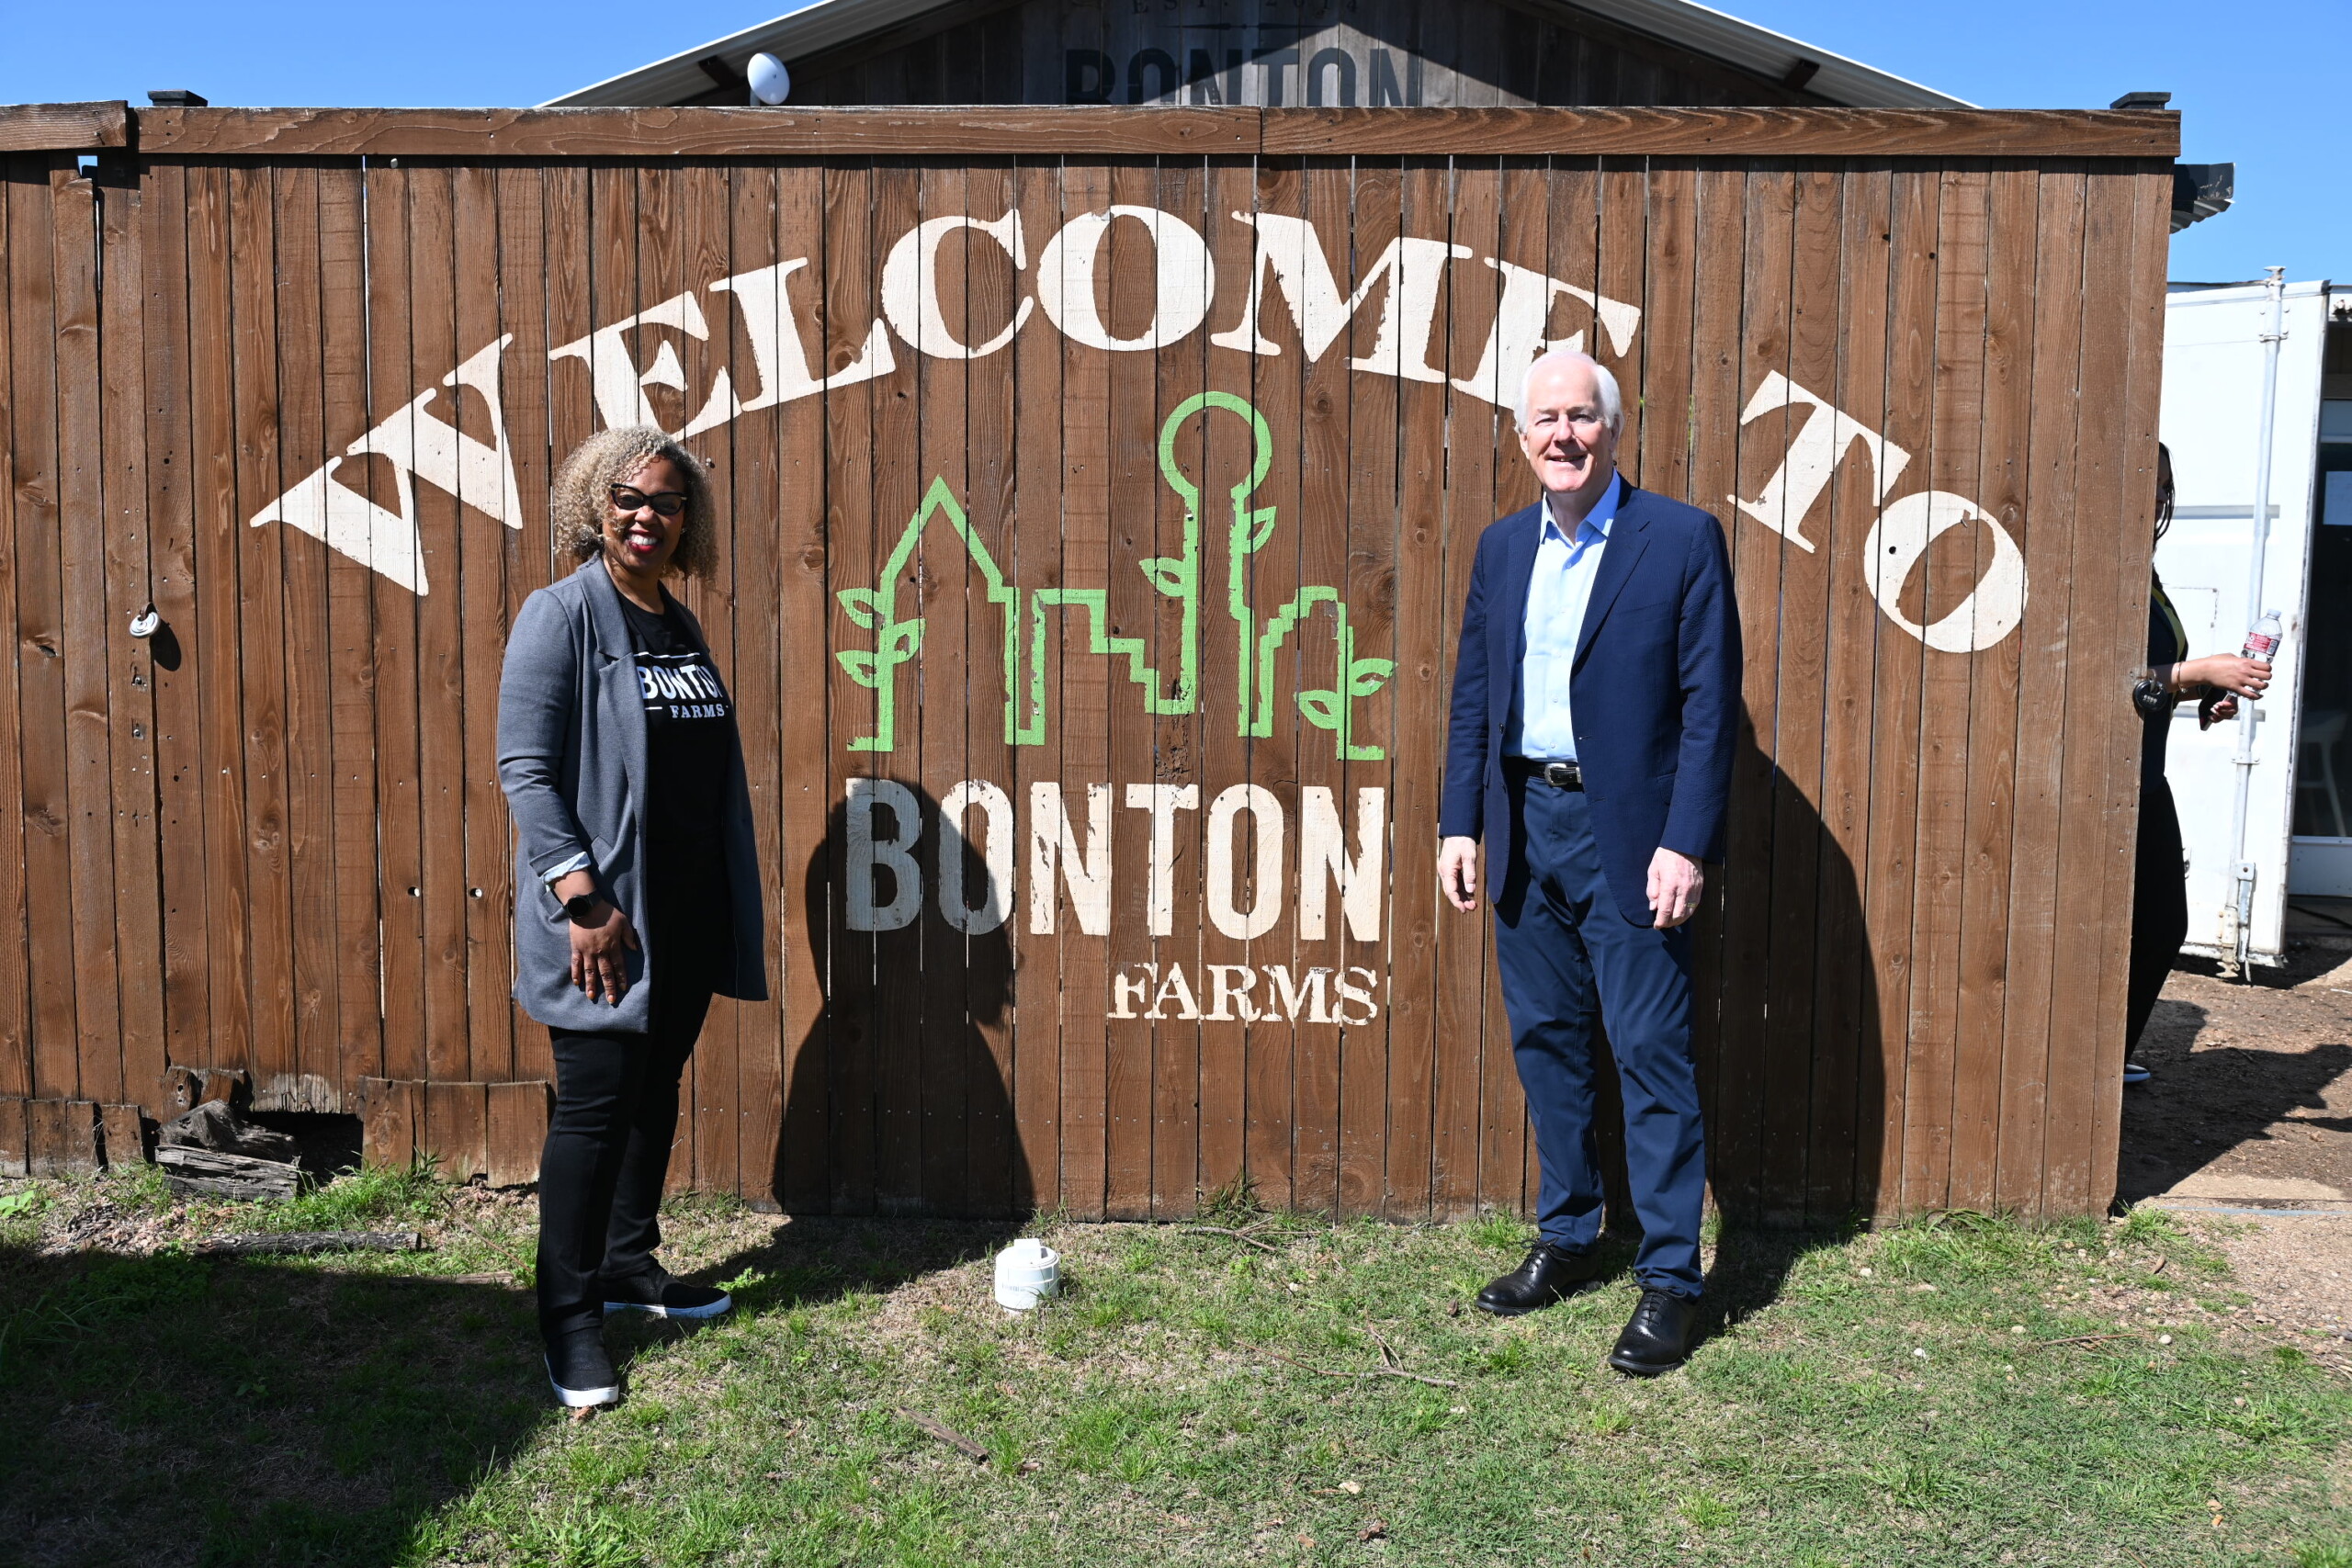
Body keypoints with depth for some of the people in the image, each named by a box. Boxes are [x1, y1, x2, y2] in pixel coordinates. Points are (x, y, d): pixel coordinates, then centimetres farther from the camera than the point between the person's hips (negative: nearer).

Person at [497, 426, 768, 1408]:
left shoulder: (682, 626, 13)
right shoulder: (562, 613, -8)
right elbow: (524, 767, -13)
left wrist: (735, 911, 15)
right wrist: (582, 896, -20)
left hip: (688, 915, 7)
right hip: (605, 916, -7)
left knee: (657, 1091, 15)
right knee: (596, 1105, -3)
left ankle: (629, 1263, 32)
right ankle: (569, 1319, 8)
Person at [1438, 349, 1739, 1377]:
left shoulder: (1683, 539, -5)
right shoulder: (1501, 548, 11)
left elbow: (1711, 702, -9)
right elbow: (1473, 695, 12)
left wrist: (1686, 843, -15)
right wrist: (1458, 821, 5)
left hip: (1629, 837, -5)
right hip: (1525, 828, 6)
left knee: (1650, 1052, -1)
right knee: (1546, 1042, 14)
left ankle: (1670, 1278, 10)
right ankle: (1565, 1242, 29)